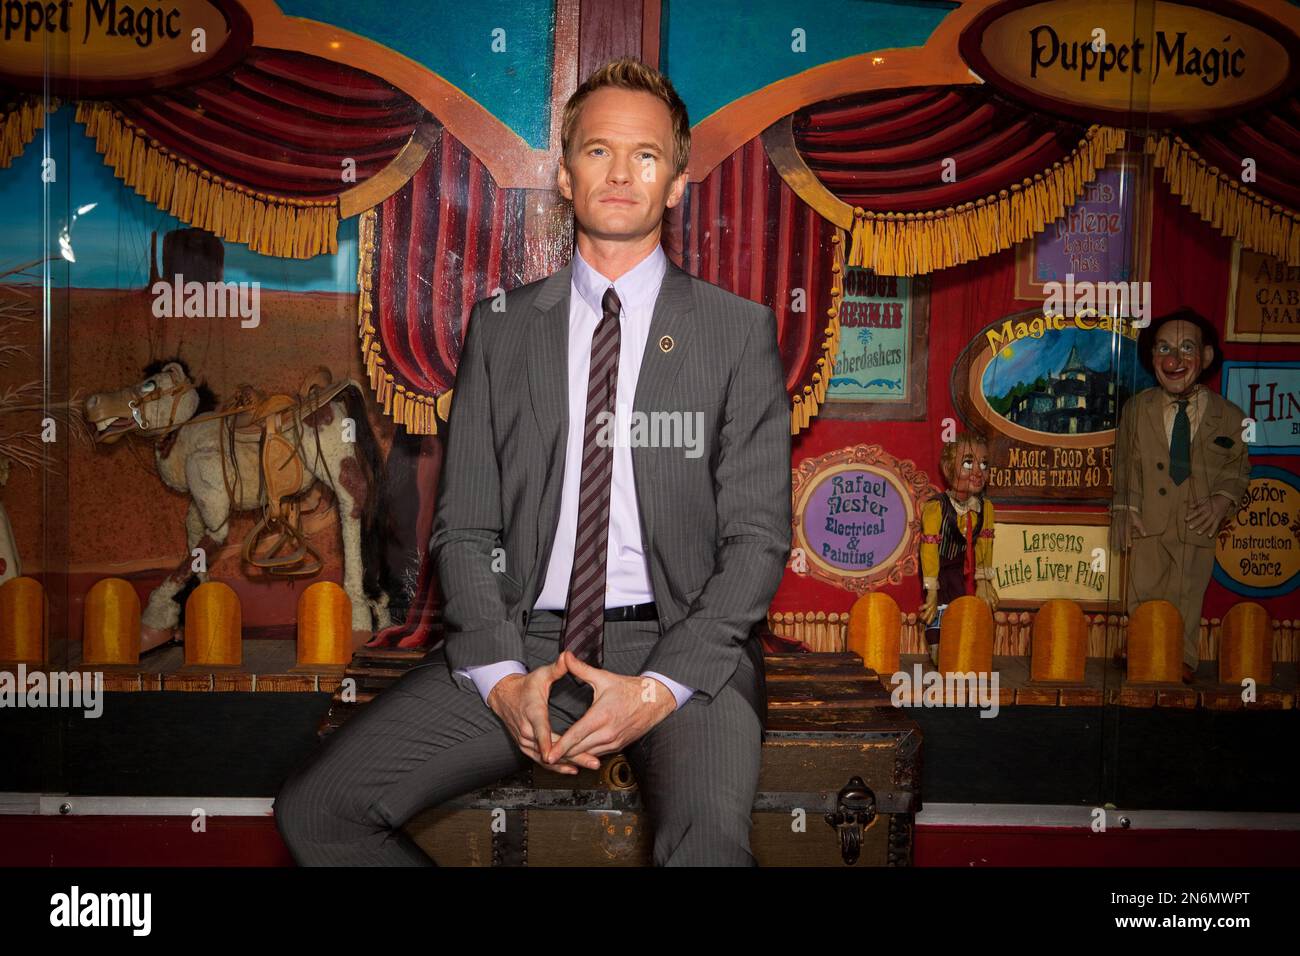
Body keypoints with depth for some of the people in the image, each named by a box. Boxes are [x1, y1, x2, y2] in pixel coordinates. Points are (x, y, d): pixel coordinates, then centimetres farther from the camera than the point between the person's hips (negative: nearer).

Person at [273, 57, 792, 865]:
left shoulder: (740, 331, 5)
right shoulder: (501, 328, 12)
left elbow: (757, 540, 0)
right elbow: (464, 529, 8)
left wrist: (659, 687, -14)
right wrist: (502, 678, -9)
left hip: (681, 644, -2)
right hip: (526, 640, 3)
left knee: (710, 843, -33)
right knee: (317, 811, -13)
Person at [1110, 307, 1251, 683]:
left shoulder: (1228, 416, -4)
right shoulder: (1137, 408, 1)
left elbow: (1239, 469, 6)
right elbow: (1126, 464, 7)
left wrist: (1222, 500, -12)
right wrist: (1125, 510, -2)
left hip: (1198, 525, 0)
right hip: (1149, 524, 1)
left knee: (1187, 602, 9)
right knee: (1144, 601, 6)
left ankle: (1183, 663, 24)